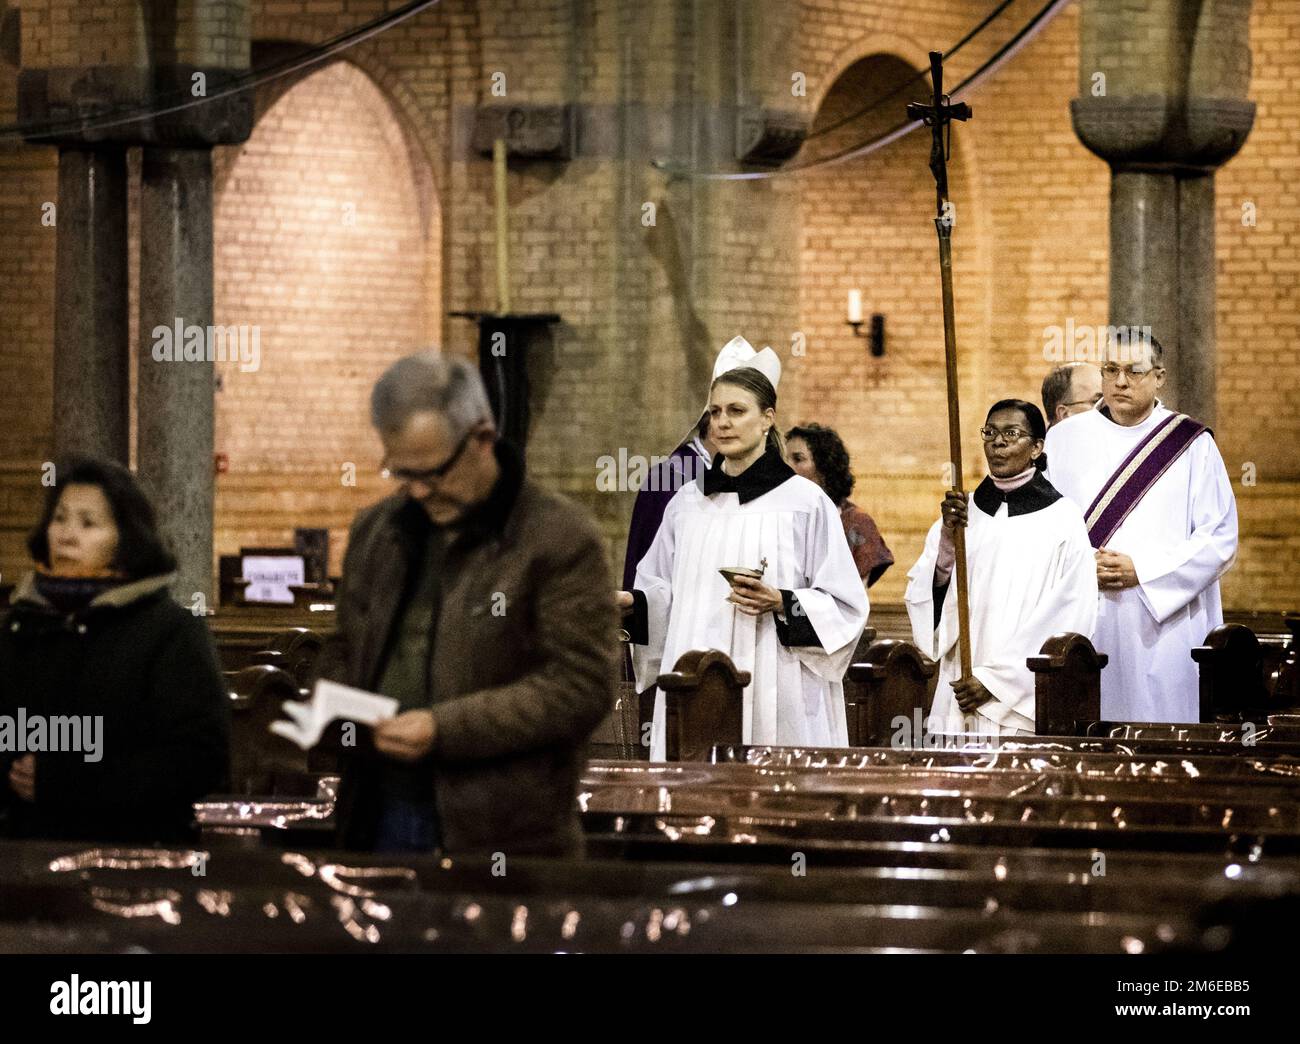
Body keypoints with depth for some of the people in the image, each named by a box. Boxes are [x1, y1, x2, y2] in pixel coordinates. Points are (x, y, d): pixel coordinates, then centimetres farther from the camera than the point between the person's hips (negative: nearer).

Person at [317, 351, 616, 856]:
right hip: (379, 822, 6)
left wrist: (444, 729, -18)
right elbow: (345, 649, 27)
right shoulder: (375, 530, 15)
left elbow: (580, 687, -12)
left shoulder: (562, 540, -7)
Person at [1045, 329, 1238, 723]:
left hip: (1161, 625, -1)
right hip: (1080, 627, 2)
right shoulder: (1065, 438, 10)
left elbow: (1220, 537, -1)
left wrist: (1141, 572, -10)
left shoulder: (1191, 444, 4)